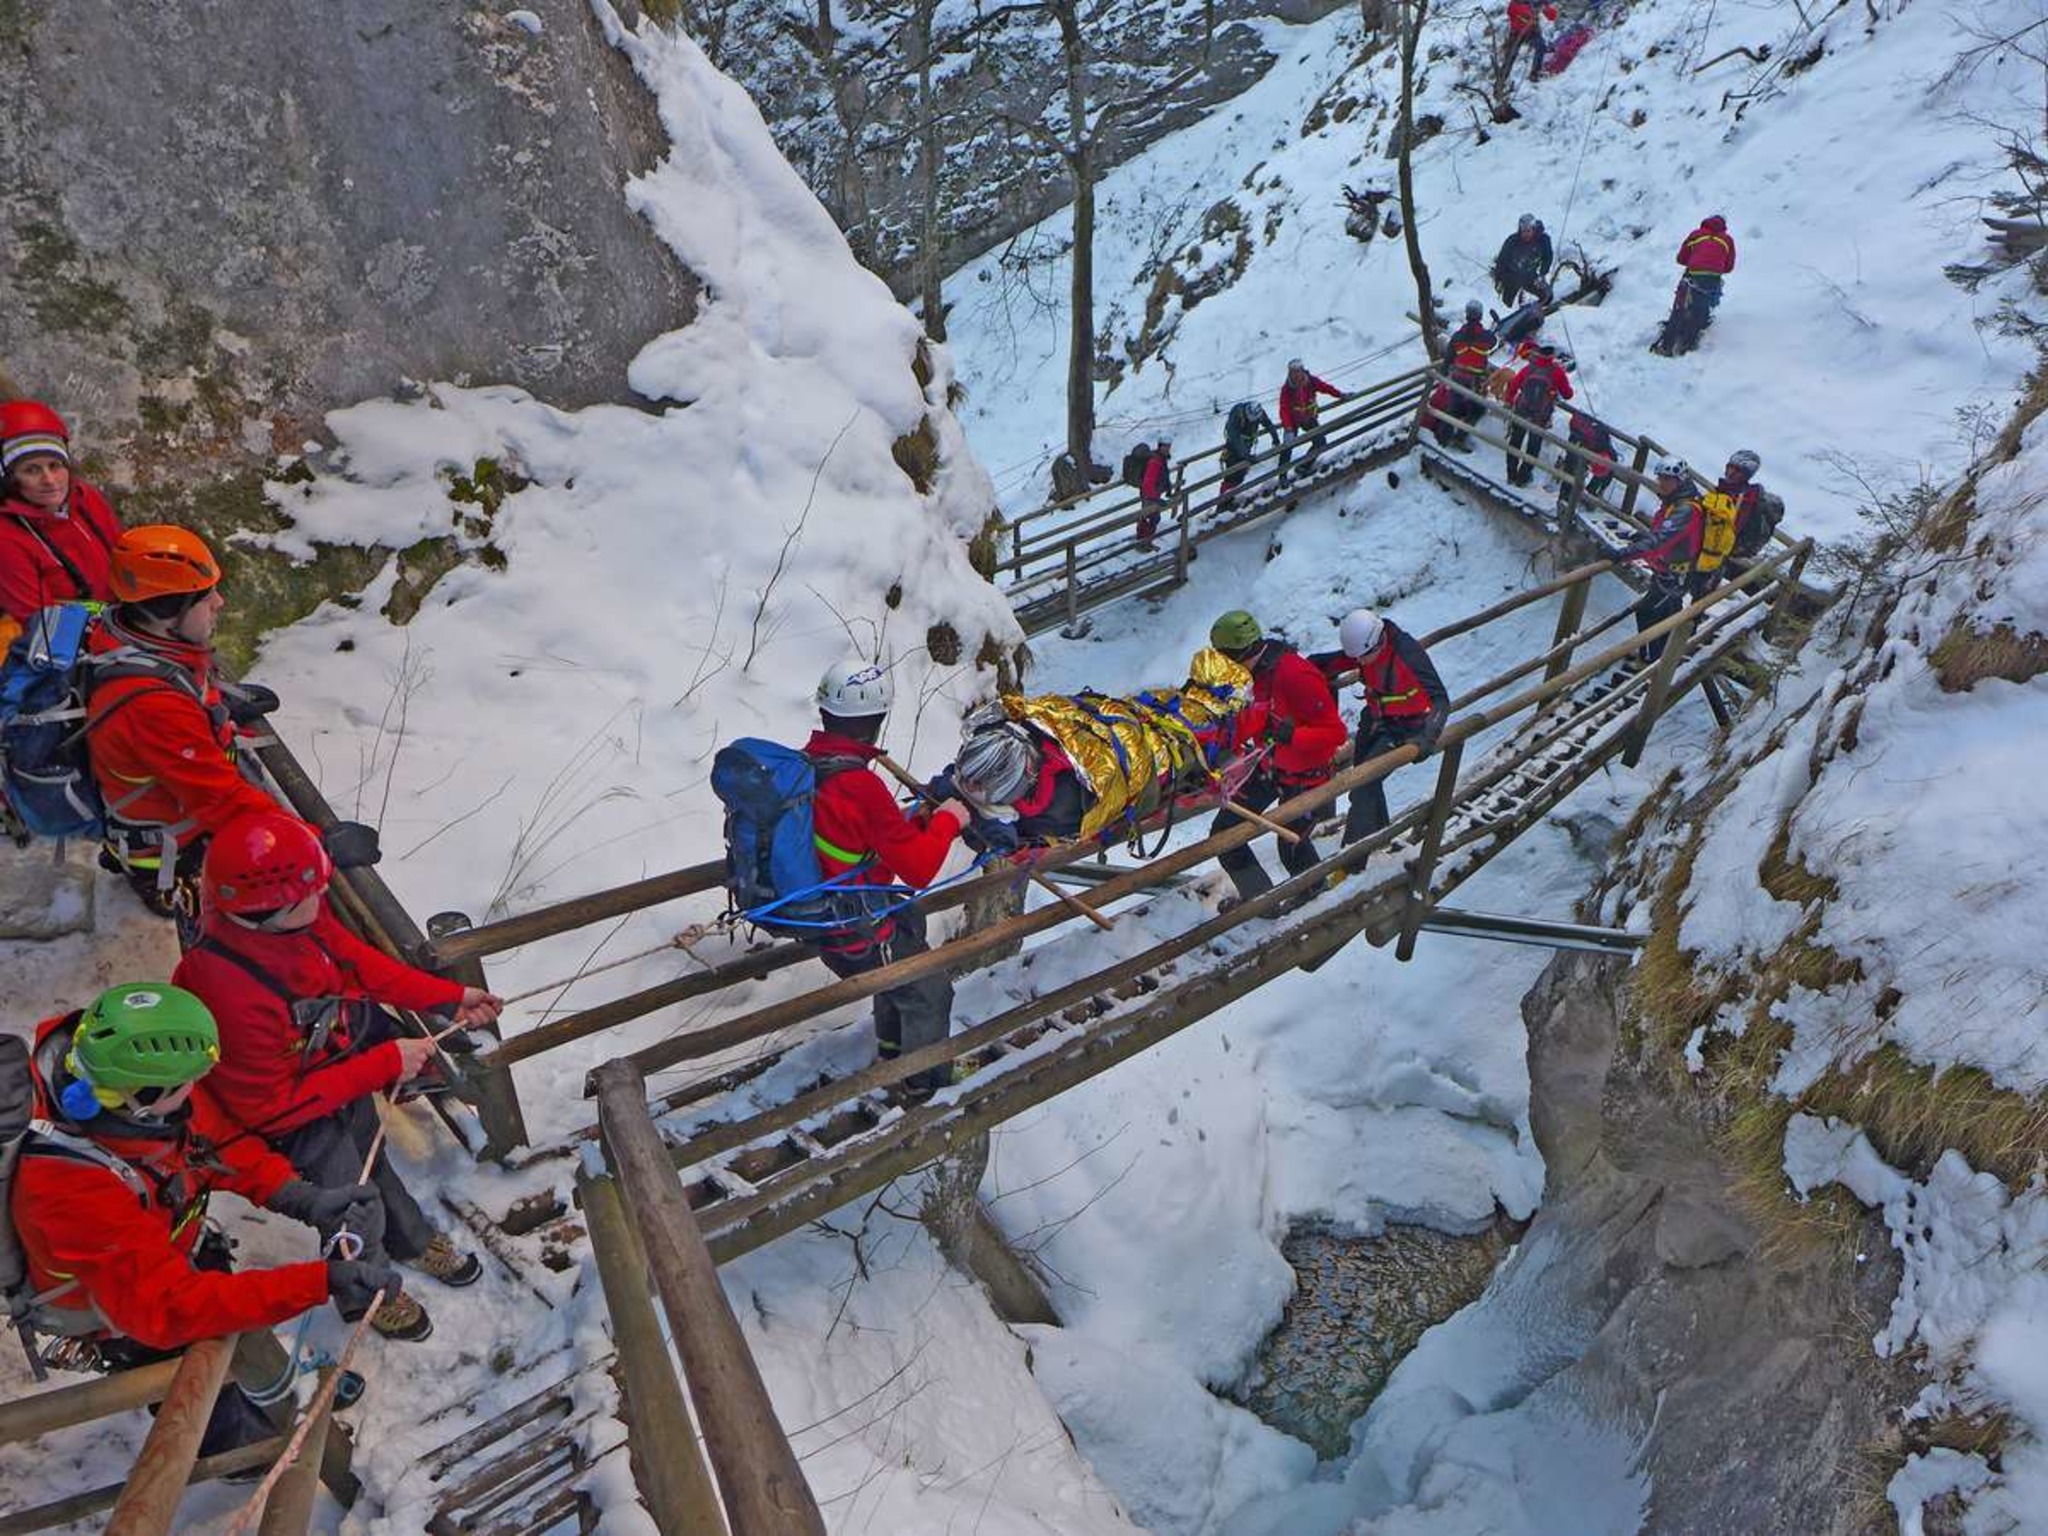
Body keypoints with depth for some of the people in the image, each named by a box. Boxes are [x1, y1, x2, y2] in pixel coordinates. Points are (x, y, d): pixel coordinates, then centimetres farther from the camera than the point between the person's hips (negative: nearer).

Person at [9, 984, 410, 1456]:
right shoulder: (72, 1190, -45)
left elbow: (214, 1138, -12)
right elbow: (169, 1308, -42)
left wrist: (300, 1198, -26)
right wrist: (319, 1282, -47)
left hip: (171, 1251, 5)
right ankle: (239, 1447, 48)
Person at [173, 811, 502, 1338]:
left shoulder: (300, 915, -25)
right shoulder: (233, 997, -44)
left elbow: (359, 961, -4)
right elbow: (275, 1107, -31)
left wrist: (449, 997, -5)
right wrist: (385, 1064, -29)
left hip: (344, 1079, 6)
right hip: (295, 1123, -6)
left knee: (371, 1161, 31)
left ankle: (413, 1241, 61)